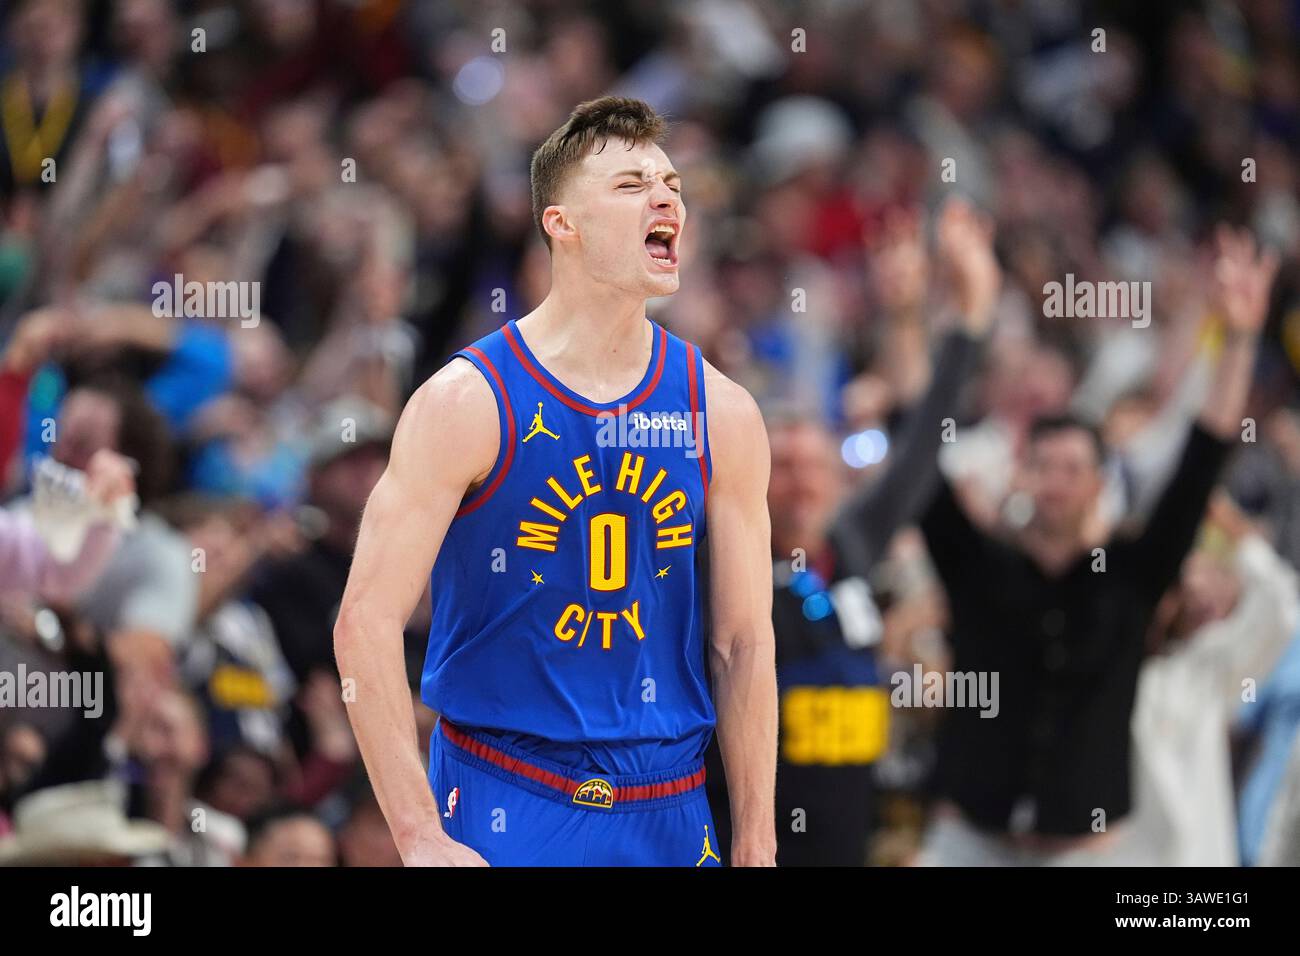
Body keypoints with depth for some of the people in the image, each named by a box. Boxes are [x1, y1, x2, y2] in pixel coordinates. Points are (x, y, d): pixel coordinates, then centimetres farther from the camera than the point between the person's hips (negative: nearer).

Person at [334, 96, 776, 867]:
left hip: (669, 815, 4)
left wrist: (756, 846, 4)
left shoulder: (722, 414, 3)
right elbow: (367, 620, -11)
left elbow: (744, 643, 8)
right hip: (505, 808, -4)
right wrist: (421, 840, -17)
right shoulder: (467, 402, -9)